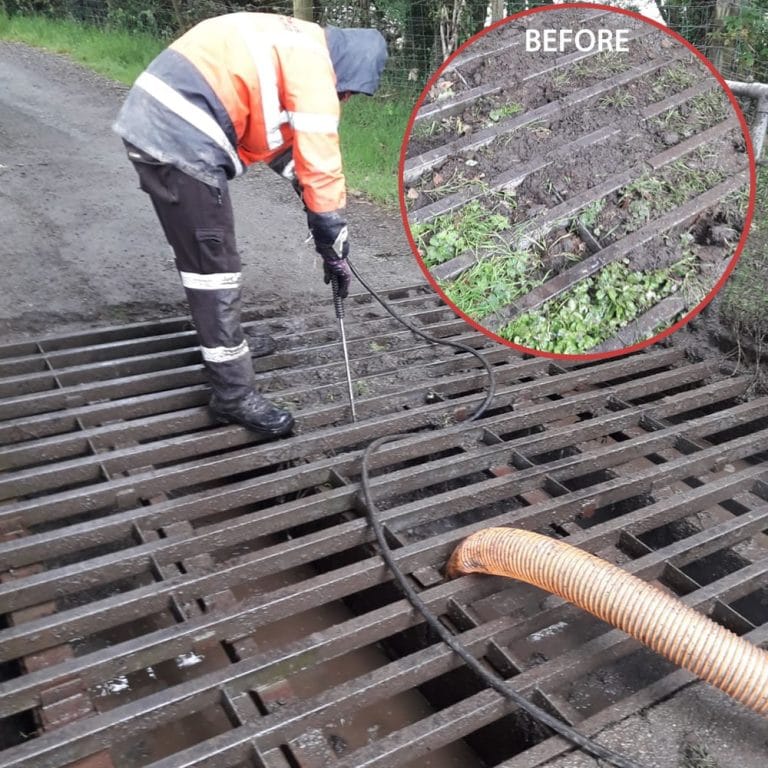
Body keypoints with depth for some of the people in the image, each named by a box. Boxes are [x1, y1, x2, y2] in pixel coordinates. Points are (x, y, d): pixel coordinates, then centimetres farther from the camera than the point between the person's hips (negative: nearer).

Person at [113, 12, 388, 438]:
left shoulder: (293, 42, 20)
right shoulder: (313, 66, -10)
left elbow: (282, 131, 26)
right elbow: (321, 164, -12)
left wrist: (307, 191, 20)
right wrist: (335, 248, -4)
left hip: (153, 120, 10)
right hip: (178, 138, -10)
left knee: (204, 252, 22)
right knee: (215, 265, -5)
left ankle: (226, 341, 39)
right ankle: (234, 394, 3)